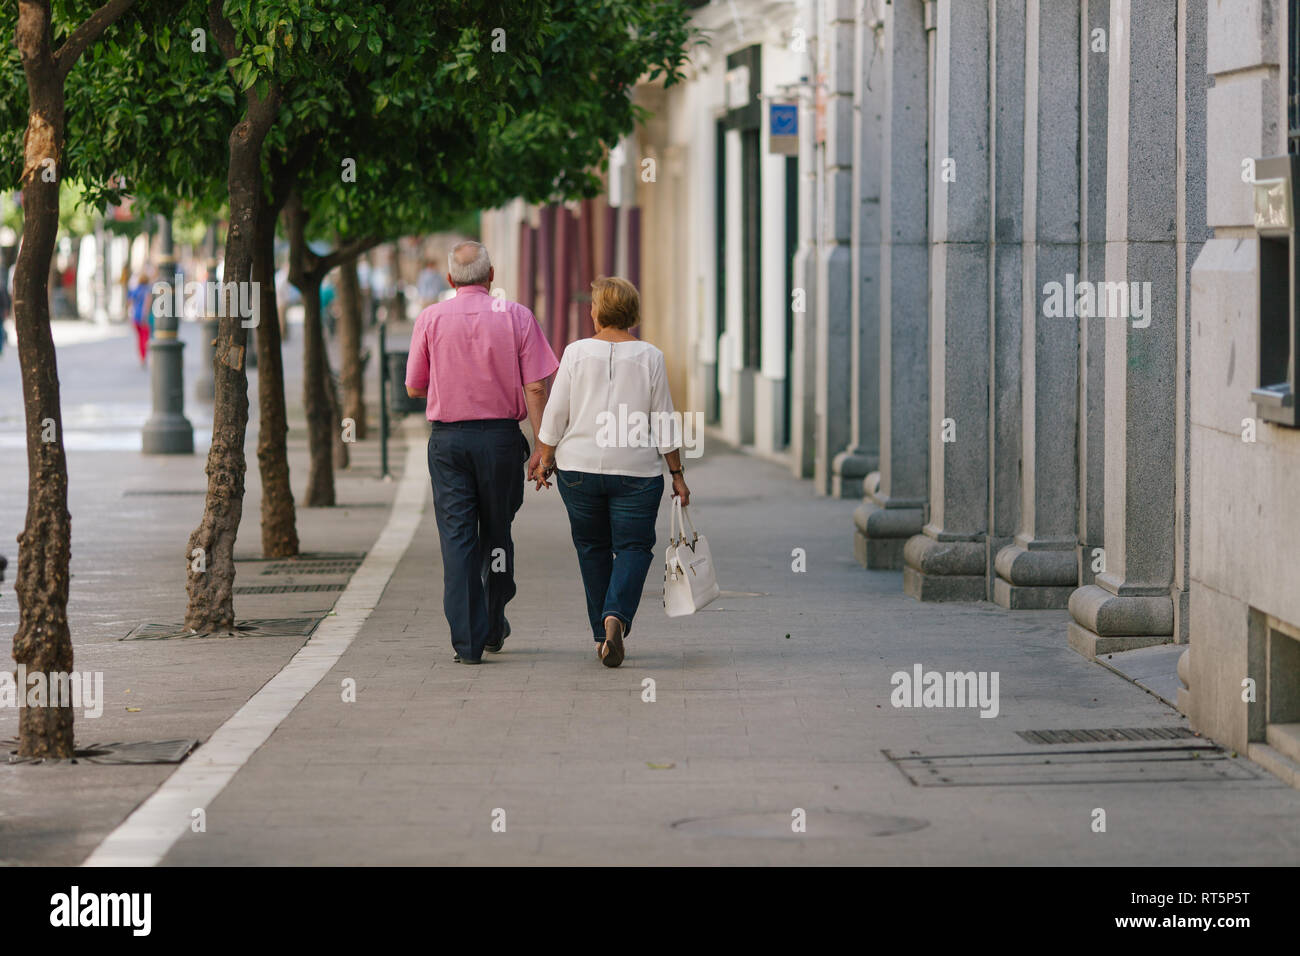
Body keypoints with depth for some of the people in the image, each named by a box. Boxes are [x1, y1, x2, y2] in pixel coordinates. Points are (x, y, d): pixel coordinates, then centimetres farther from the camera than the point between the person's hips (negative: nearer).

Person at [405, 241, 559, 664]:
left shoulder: (431, 319, -1)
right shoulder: (516, 316, -2)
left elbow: (414, 388, 5)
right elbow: (535, 388, -6)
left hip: (448, 438, 0)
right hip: (501, 435, 1)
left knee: (457, 537, 0)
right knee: (496, 533, 16)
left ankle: (467, 640, -6)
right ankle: (494, 627, 28)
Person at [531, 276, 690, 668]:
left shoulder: (577, 353, -2)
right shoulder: (649, 357, -2)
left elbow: (556, 413, -2)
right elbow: (664, 422, 0)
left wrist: (544, 459, 9)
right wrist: (677, 474, 7)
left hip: (580, 467, 1)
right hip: (636, 471, -1)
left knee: (592, 548, 13)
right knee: (634, 547, 4)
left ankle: (603, 635, 15)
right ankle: (616, 616, -21)